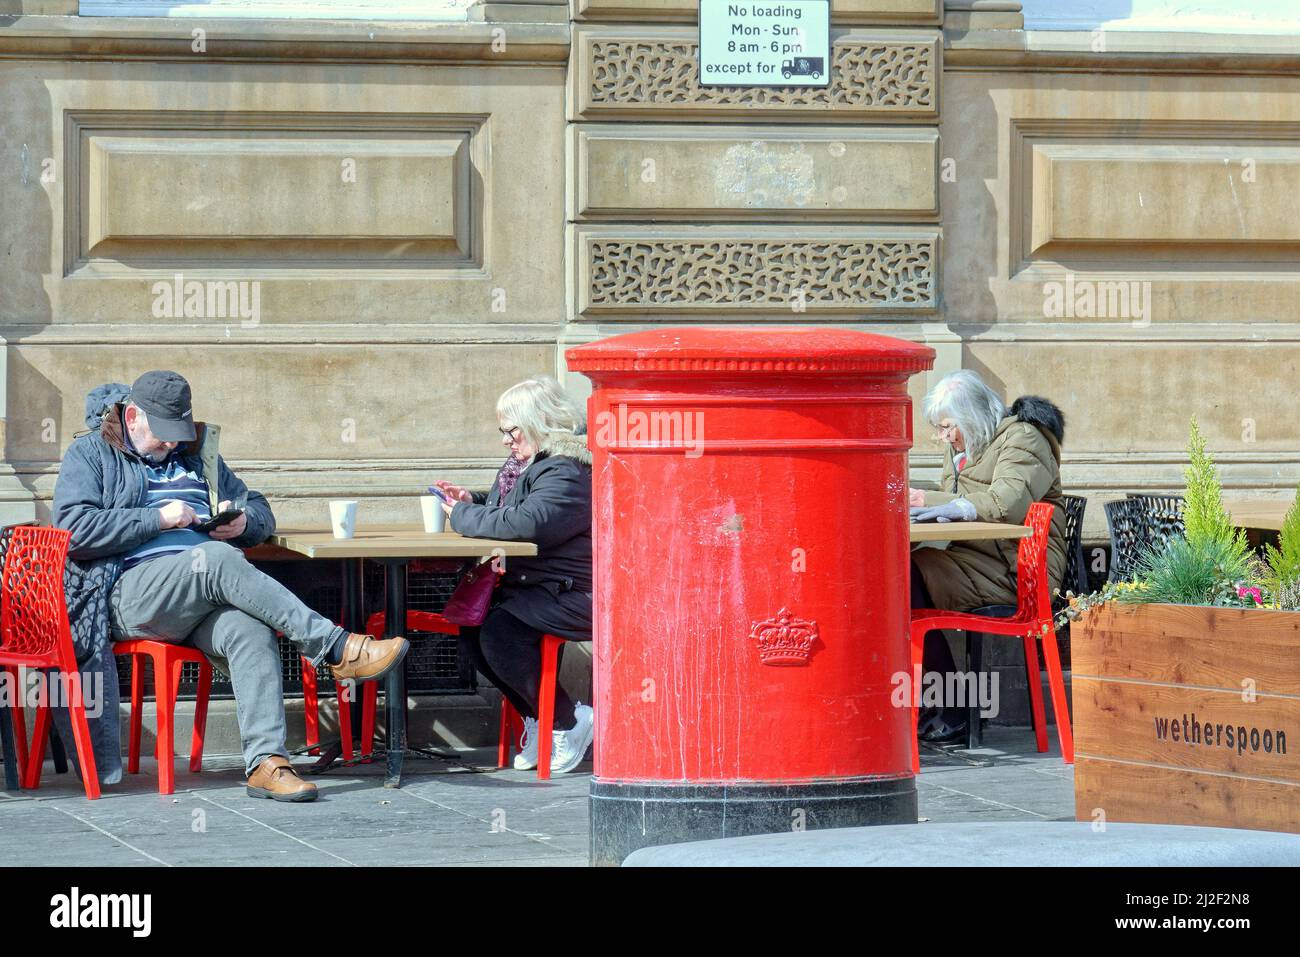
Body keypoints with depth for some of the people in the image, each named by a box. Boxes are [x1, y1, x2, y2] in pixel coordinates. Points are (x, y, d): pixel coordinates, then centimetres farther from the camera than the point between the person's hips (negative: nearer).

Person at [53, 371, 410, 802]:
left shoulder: (196, 455, 29)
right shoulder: (91, 455, 12)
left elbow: (261, 512, 32)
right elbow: (74, 529, -5)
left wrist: (244, 523, 6)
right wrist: (158, 519, -9)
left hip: (205, 599, 5)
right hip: (130, 594, -5)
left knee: (251, 629, -32)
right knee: (217, 559, -34)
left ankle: (266, 762, -42)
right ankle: (338, 650, -36)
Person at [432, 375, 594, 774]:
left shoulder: (568, 473, -20)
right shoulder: (531, 462, 16)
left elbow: (526, 523, -32)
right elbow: (508, 511, 32)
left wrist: (464, 516, -18)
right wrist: (472, 501, 10)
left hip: (571, 594, -11)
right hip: (531, 586, 11)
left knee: (499, 633, -26)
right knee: (471, 627, -5)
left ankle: (569, 722, -11)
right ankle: (536, 717, 6)